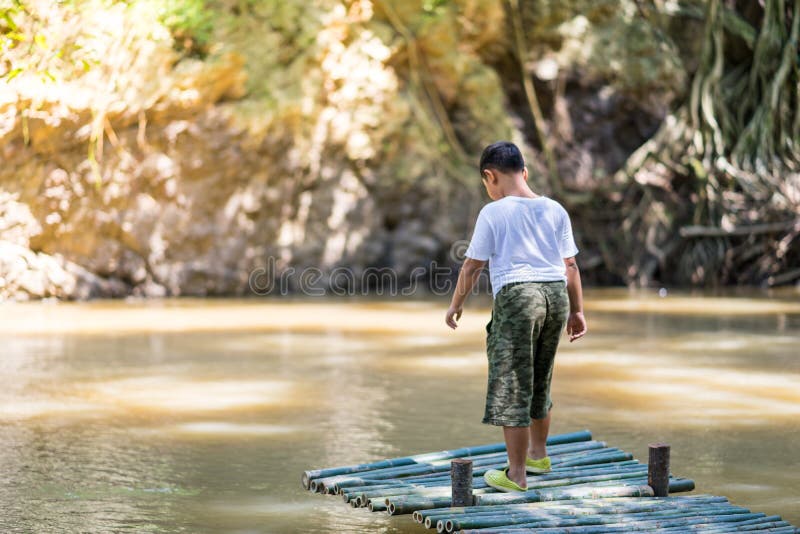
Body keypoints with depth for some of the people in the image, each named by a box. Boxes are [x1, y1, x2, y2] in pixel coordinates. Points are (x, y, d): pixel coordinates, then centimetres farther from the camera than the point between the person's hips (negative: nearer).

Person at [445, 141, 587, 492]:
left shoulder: (493, 213, -5)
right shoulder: (555, 210, 9)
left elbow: (472, 266, -3)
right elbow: (570, 266, 9)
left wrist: (456, 304, 10)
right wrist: (577, 311, 15)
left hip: (515, 295, -6)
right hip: (556, 294, 6)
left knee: (511, 386, 0)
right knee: (539, 381, 22)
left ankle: (516, 474, 2)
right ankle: (538, 454, 37)